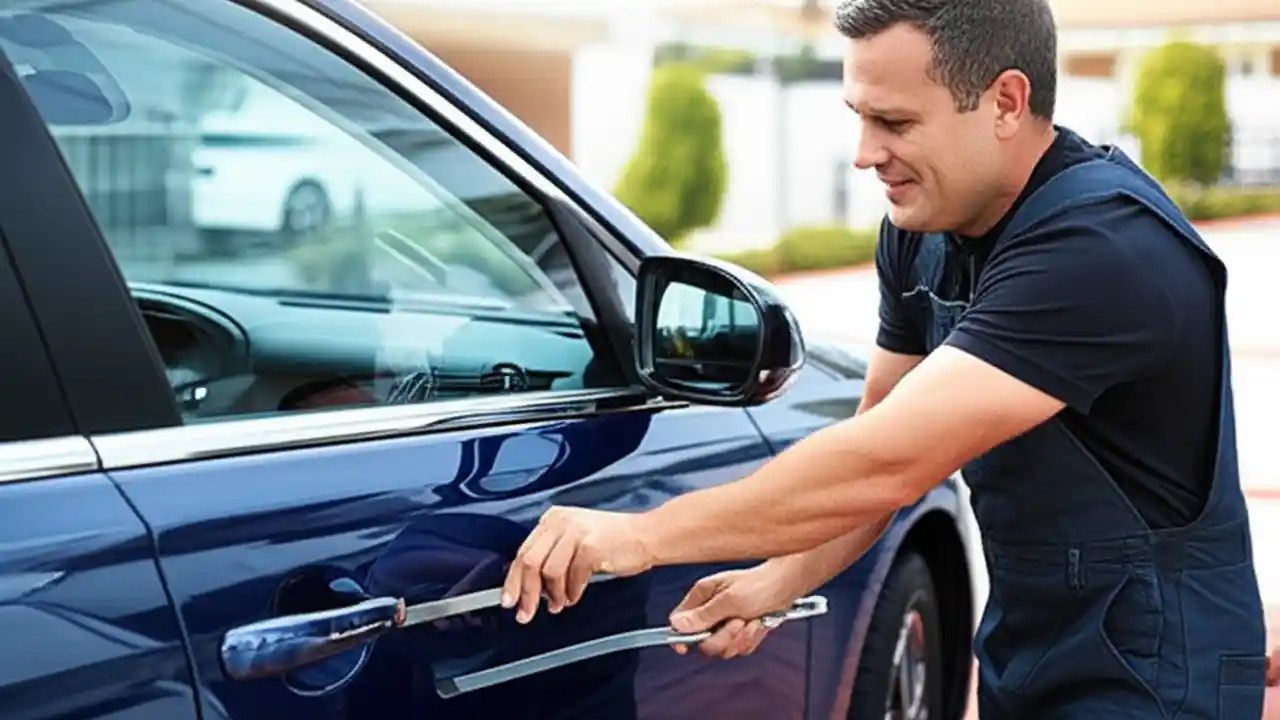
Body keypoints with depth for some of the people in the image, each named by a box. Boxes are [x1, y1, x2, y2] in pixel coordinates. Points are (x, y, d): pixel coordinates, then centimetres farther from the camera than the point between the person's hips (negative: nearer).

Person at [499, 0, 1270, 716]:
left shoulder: (1103, 245, -27)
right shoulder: (921, 231, -1)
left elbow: (889, 461, -32)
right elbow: (880, 448, 7)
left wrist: (644, 534, -27)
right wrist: (778, 581, -8)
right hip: (1024, 656, 7)